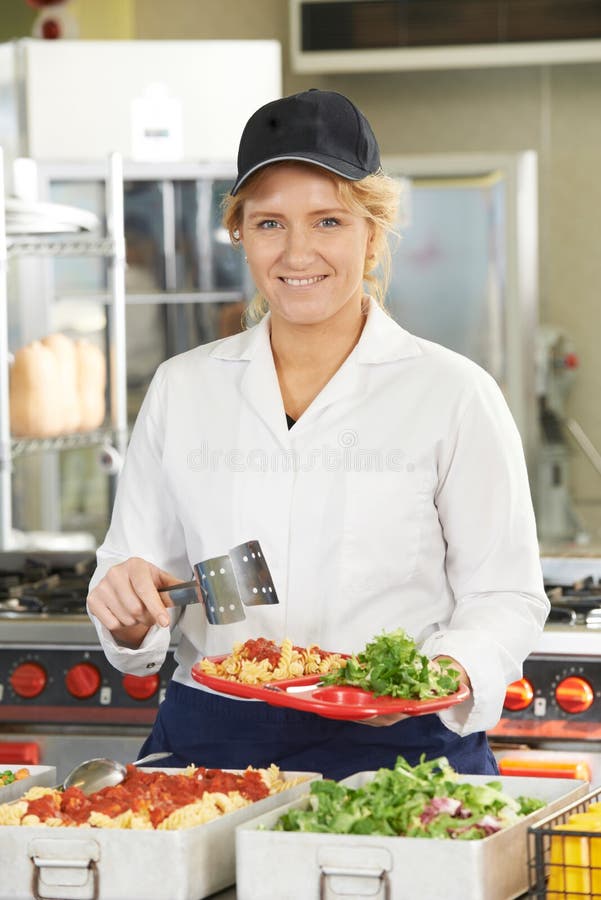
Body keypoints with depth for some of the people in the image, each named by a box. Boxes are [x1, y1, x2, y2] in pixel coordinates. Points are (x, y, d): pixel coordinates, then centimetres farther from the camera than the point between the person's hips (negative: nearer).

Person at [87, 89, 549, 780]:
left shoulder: (453, 395, 2)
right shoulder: (181, 391, 11)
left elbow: (506, 599, 3)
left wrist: (443, 673, -17)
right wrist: (128, 611, -7)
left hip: (399, 749, -2)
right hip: (209, 743, 2)